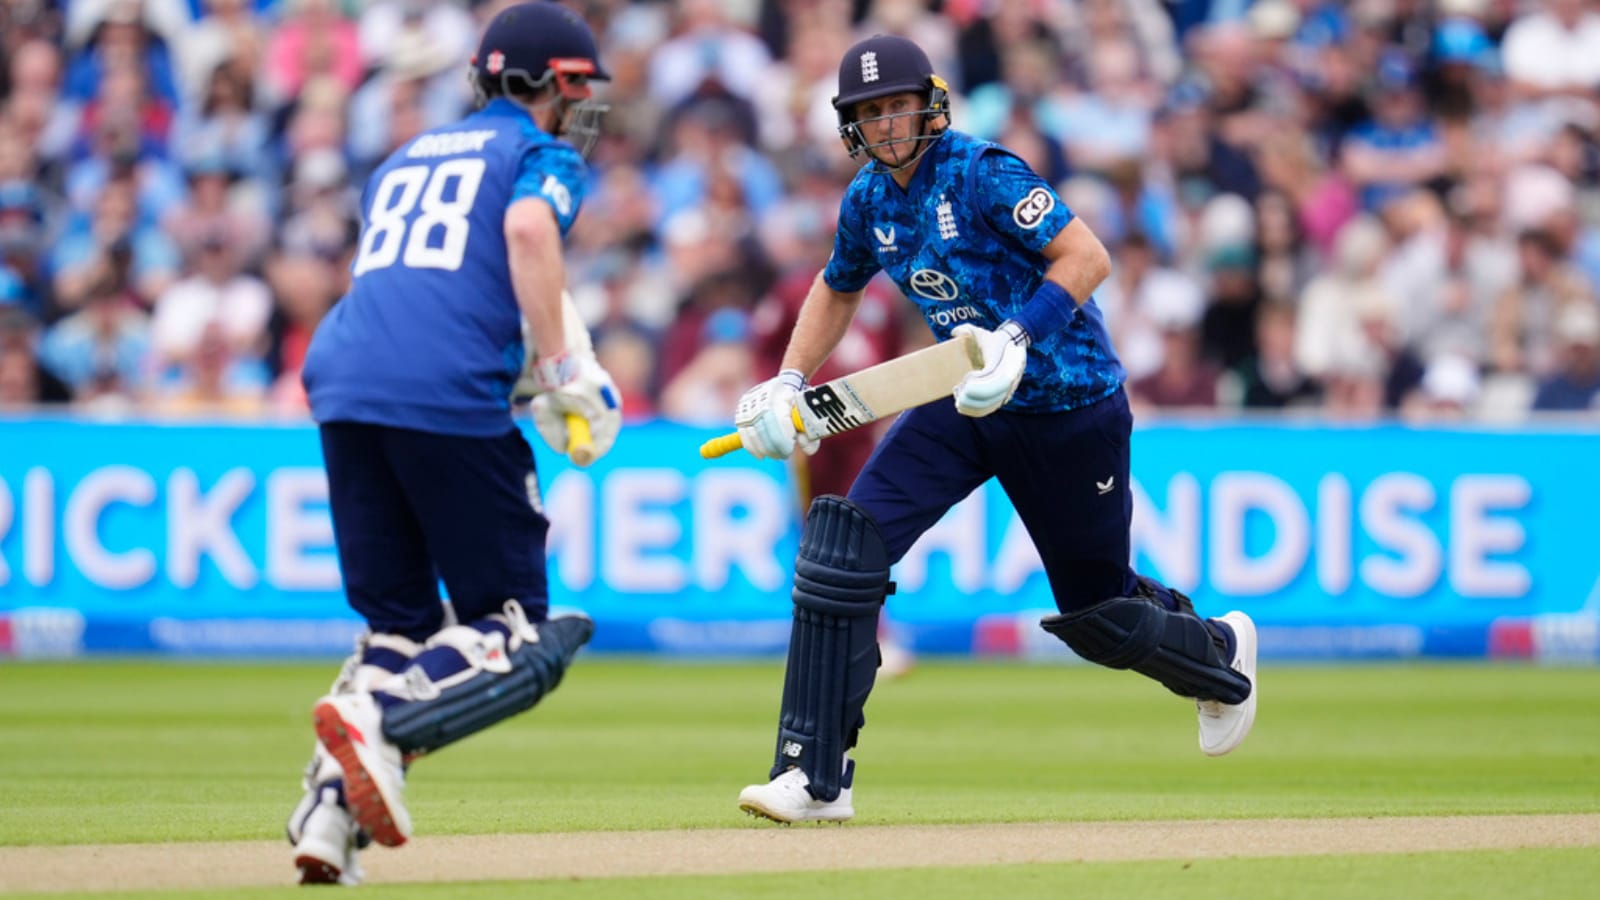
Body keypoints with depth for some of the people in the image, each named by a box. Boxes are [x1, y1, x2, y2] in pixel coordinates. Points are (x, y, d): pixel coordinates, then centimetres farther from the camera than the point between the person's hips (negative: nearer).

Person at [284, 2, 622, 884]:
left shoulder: (405, 157, 31)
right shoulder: (541, 154, 11)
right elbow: (528, 227, -11)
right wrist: (562, 367, -9)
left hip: (343, 384, 6)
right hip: (450, 397, -6)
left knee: (400, 626, 13)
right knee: (514, 629, 1)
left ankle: (328, 812, -7)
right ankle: (379, 719, -26)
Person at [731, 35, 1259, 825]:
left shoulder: (982, 174, -18)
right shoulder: (868, 201, 2)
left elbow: (1087, 258, -23)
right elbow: (837, 290, 22)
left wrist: (1019, 336, -34)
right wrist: (789, 382, 10)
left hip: (1071, 405, -6)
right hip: (967, 404, 6)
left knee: (1096, 610, 8)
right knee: (845, 539, -15)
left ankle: (1218, 652, 46)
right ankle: (815, 778, -16)